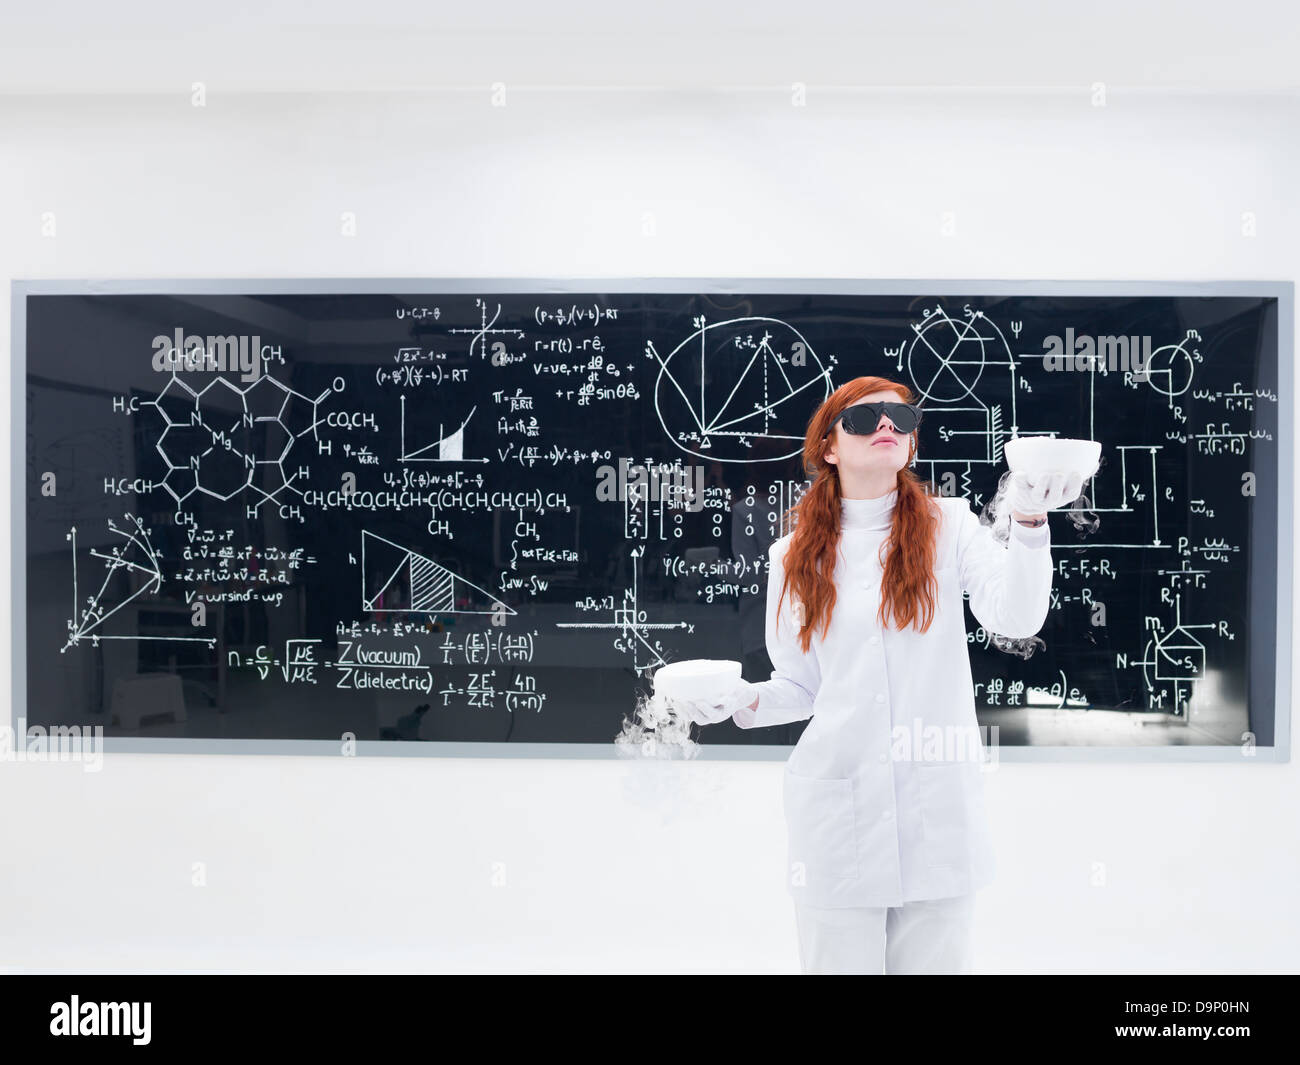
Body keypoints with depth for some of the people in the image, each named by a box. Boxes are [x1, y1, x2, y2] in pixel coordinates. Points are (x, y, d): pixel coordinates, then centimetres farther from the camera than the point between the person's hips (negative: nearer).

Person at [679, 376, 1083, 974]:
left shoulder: (949, 526, 2)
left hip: (940, 810, 0)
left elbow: (1016, 619, -14)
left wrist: (1028, 520, -28)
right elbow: (801, 688, 9)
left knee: (935, 962, 13)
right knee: (839, 963, 10)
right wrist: (745, 701, -11)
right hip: (836, 808, 1)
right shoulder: (795, 557, 5)